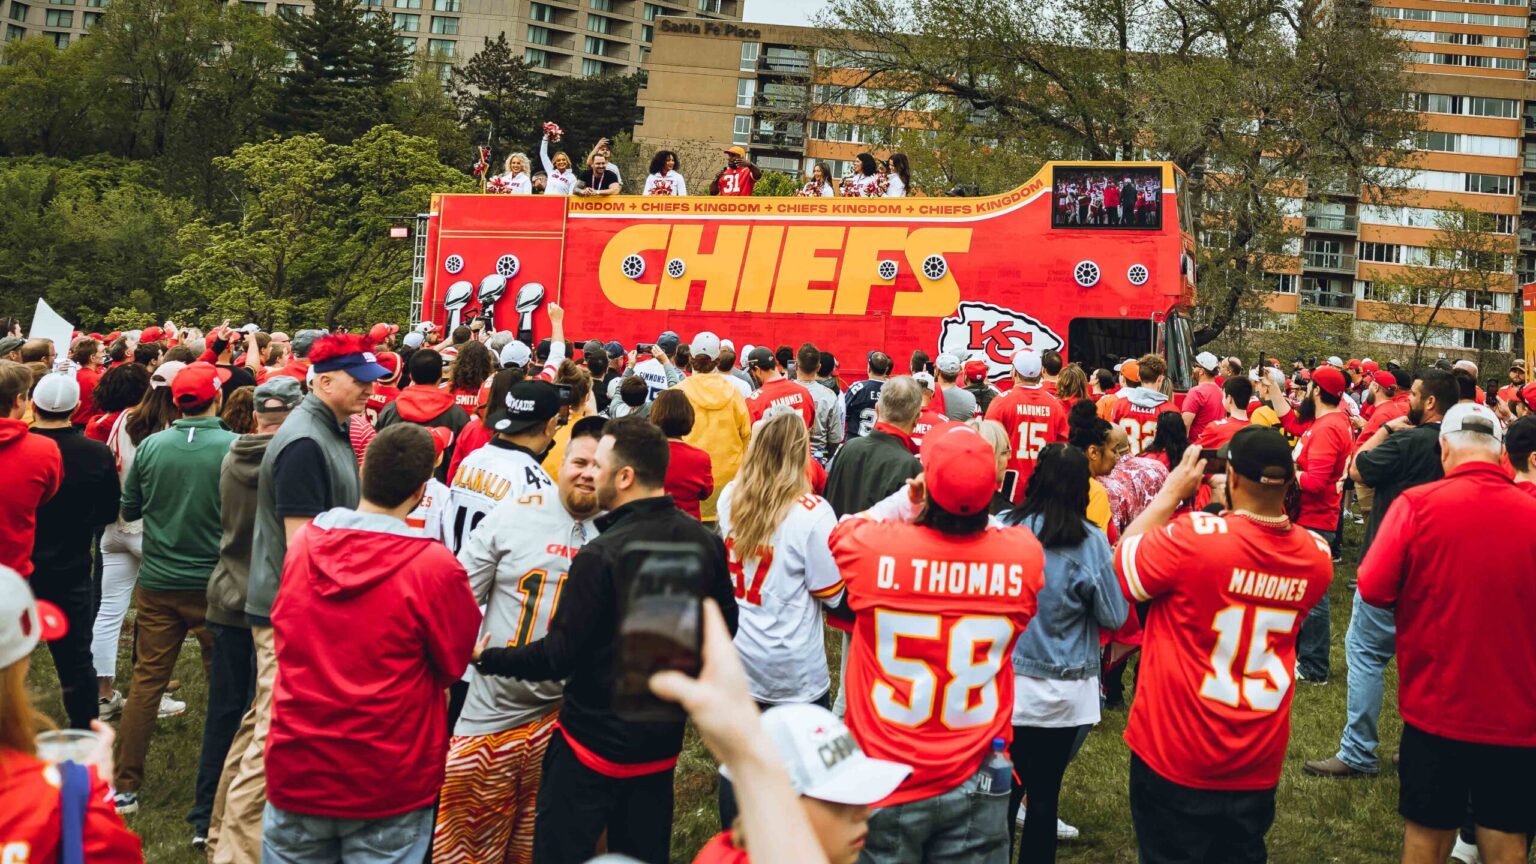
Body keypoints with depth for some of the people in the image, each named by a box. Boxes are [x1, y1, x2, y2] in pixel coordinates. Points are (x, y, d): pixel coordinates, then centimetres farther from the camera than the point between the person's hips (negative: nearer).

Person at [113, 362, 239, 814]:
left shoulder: (151, 445, -4)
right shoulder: (235, 447, -14)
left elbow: (129, 509, 8)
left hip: (157, 584, 2)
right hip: (214, 585, -2)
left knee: (146, 682, 12)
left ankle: (126, 786, 18)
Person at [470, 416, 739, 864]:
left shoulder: (602, 555, -23)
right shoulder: (706, 542, -3)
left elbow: (559, 656, -19)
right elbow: (724, 627, 9)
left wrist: (486, 658, -6)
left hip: (597, 739, -6)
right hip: (663, 740, 7)